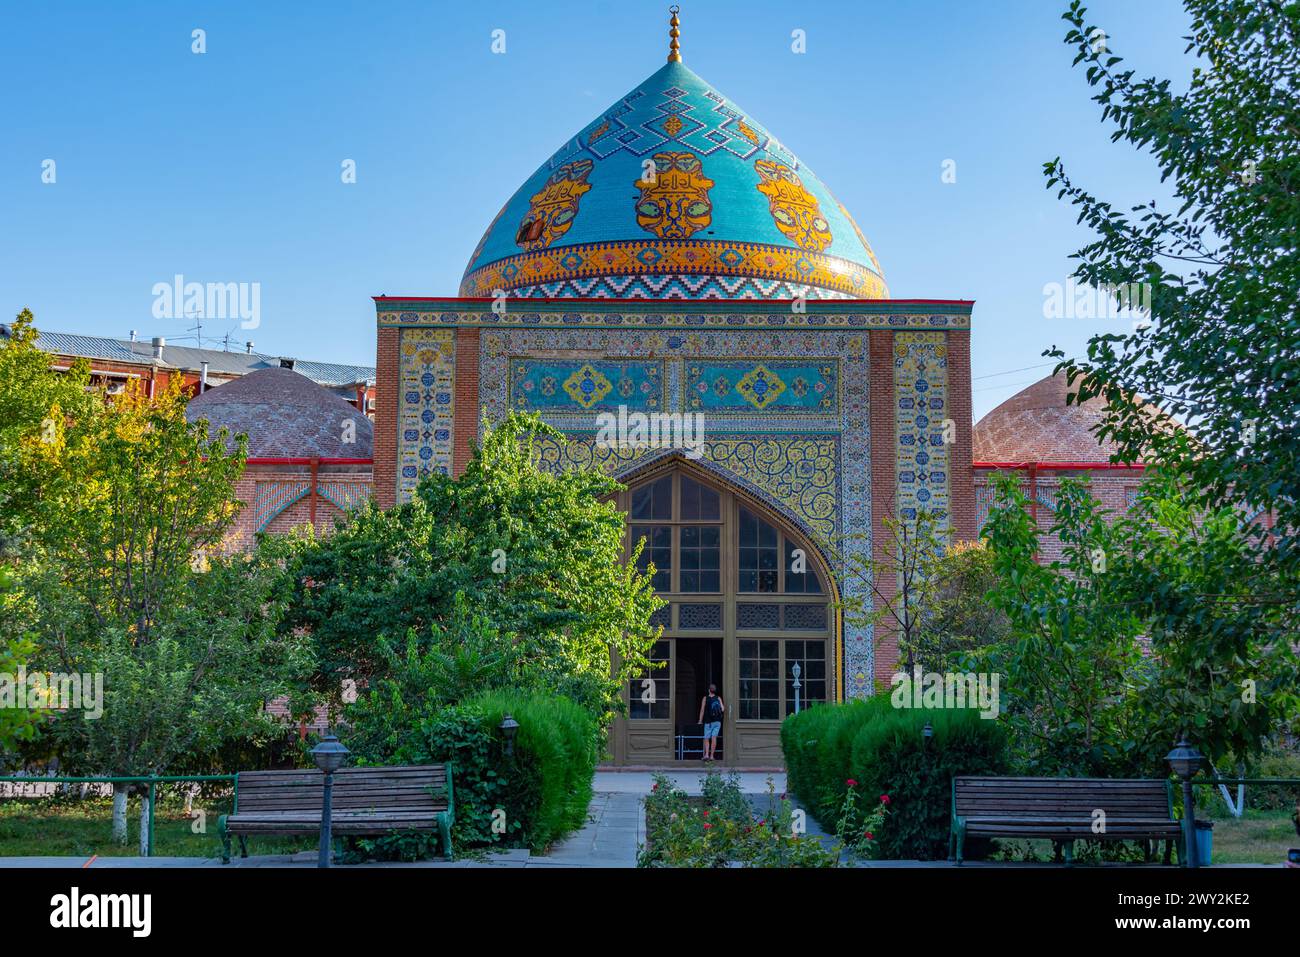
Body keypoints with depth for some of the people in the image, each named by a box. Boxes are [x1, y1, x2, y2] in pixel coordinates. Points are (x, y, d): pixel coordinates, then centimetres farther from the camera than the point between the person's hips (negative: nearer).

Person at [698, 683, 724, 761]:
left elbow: (702, 710, -5)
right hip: (717, 721, 1)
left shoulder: (705, 698, -2)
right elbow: (723, 709, -4)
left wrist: (700, 721, 1)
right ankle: (711, 756, -3)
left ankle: (706, 754, -12)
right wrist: (724, 707, 19)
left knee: (706, 739, 4)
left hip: (708, 722, -1)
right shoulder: (718, 698, 2)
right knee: (714, 738, 1)